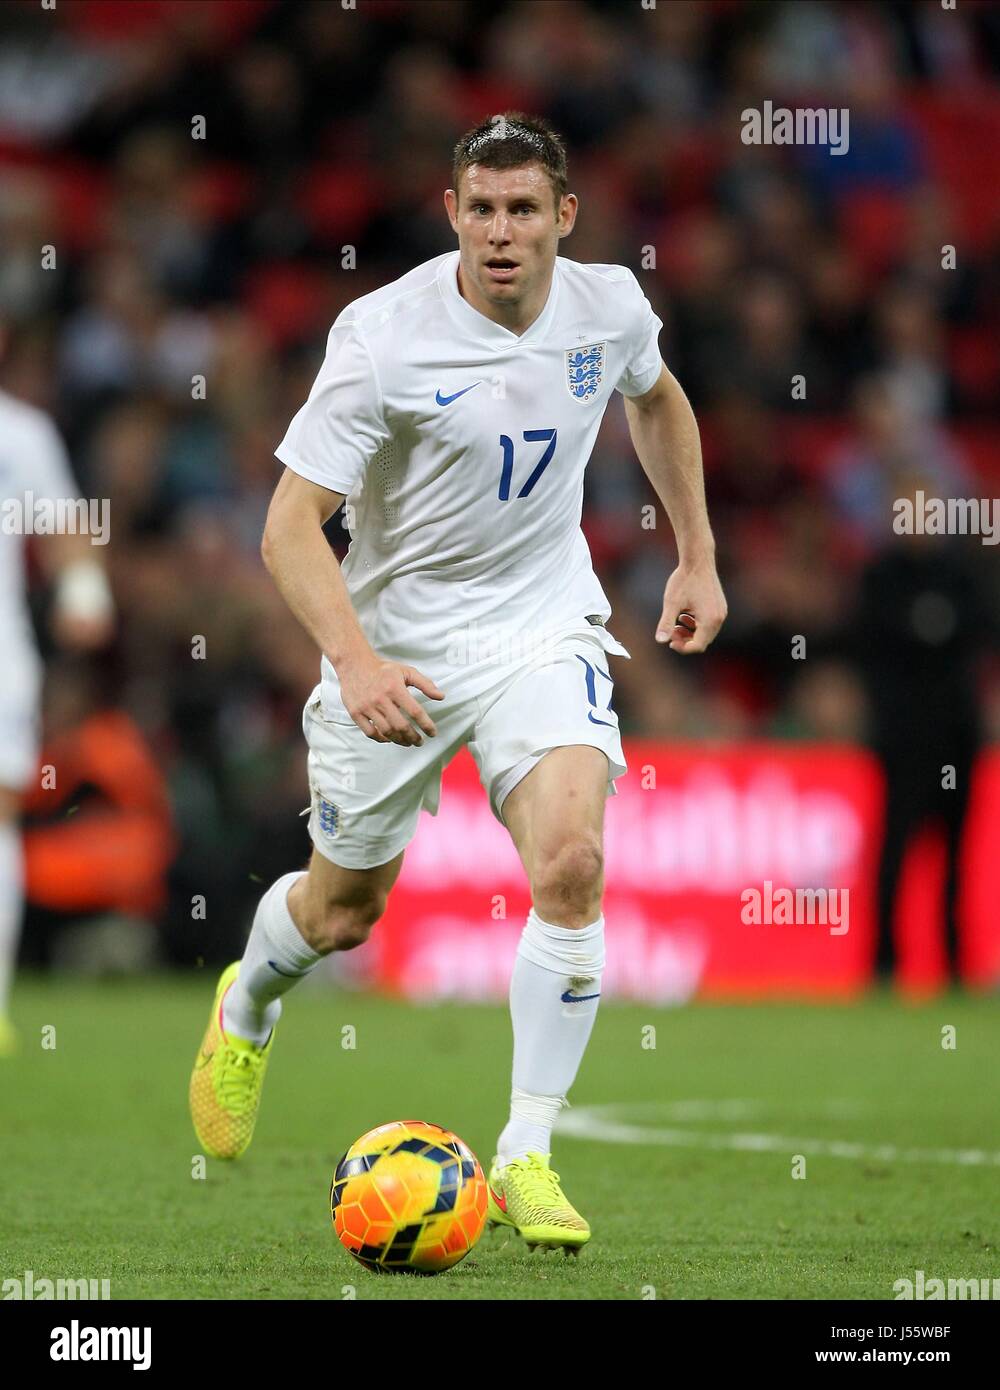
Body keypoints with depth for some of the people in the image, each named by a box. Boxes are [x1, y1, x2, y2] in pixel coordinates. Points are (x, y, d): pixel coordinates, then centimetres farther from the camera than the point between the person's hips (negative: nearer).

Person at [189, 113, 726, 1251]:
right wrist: (355, 660, -38)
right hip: (397, 635, -2)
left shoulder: (607, 307, -8)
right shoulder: (384, 335, -21)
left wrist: (698, 555, 18)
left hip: (542, 630, 2)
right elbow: (291, 527, -23)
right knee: (344, 912, 12)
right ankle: (247, 1004, 50)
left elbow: (657, 399, 19)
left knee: (570, 862, -23)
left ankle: (525, 1159, -13)